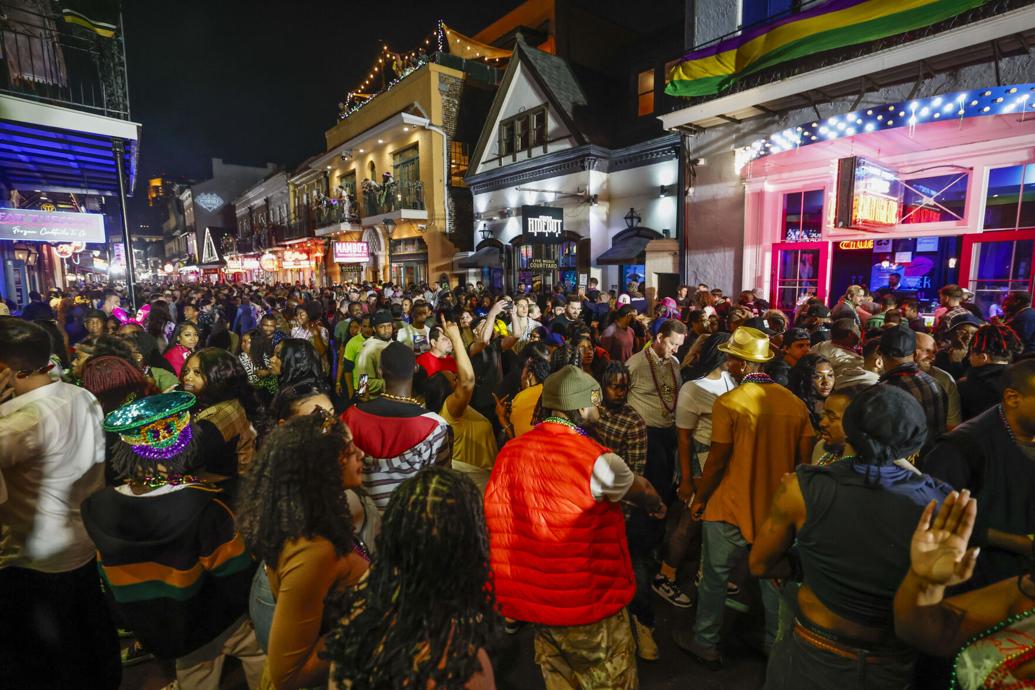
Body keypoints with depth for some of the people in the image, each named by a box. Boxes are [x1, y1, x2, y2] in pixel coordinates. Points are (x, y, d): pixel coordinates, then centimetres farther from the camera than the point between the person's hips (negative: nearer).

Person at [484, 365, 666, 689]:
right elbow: (641, 490, -2)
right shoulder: (596, 460, -22)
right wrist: (657, 505, 20)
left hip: (533, 595, 6)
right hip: (587, 599, -5)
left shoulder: (510, 452, -7)